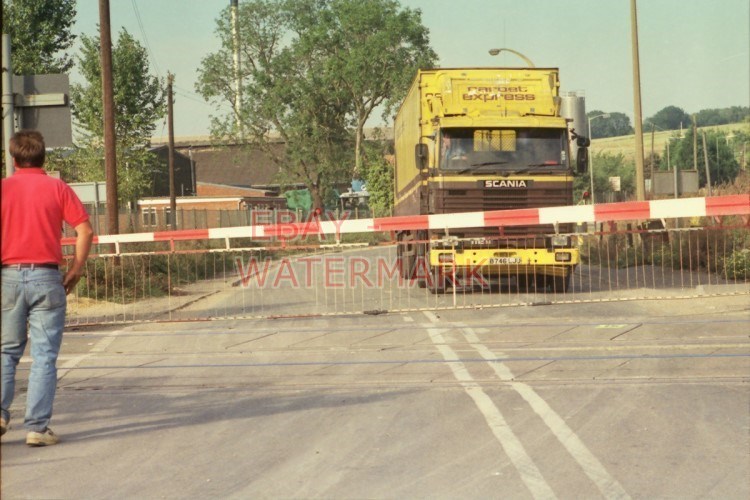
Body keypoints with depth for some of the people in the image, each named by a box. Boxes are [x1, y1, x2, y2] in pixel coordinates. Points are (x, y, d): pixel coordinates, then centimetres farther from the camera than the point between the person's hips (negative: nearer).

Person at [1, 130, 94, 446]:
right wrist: (76, 269, 3)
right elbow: (85, 231, -5)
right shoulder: (58, 188, 3)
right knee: (44, 355, 2)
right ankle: (37, 427, 0)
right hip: (47, 277, -1)